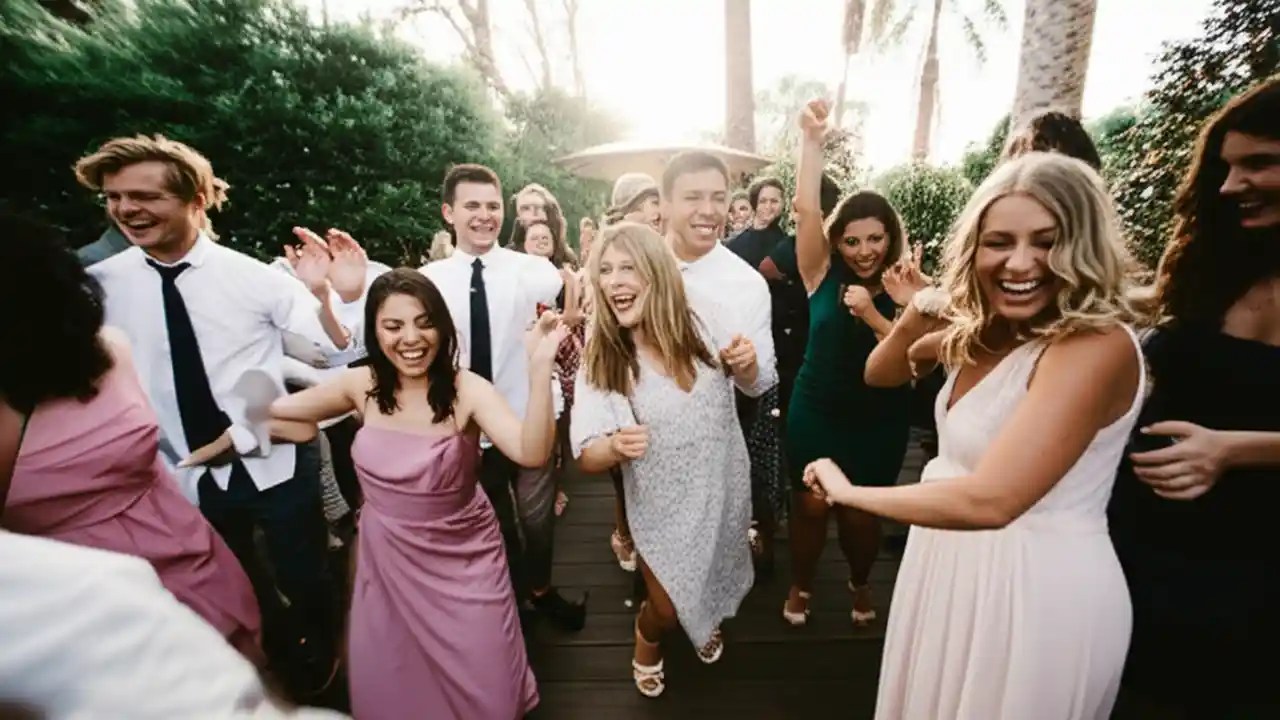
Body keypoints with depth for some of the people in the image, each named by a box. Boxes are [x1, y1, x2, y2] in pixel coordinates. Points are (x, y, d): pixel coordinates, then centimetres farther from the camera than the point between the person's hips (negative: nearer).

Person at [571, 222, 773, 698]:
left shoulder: (701, 317, -16)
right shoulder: (601, 357, -19)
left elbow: (755, 386, -3)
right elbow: (587, 456, -18)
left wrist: (747, 363, -25)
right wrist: (616, 445, -40)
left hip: (723, 488, 3)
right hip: (663, 504, -2)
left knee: (716, 578, 28)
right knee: (667, 606, 15)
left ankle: (707, 622, 65)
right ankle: (647, 639, 53)